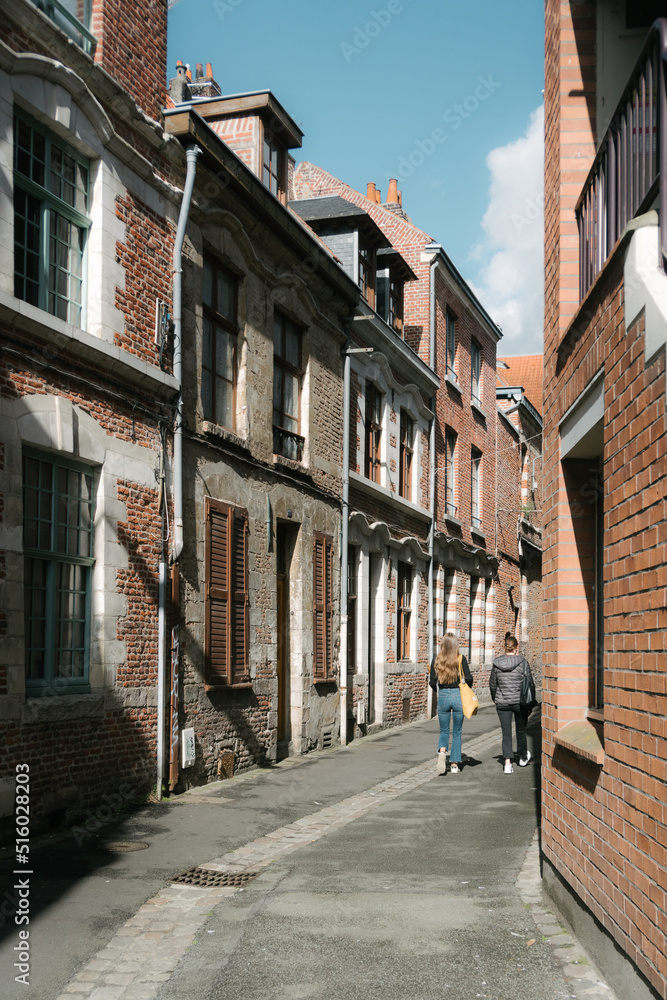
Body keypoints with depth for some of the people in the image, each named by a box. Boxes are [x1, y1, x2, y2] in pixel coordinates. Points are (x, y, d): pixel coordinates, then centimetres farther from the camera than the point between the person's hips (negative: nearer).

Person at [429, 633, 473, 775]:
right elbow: (469, 678, -10)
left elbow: (432, 682, -1)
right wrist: (468, 687, 12)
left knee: (444, 731, 13)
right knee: (457, 732, 12)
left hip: (443, 696, 1)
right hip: (458, 695, -1)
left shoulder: (436, 660, -2)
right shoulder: (461, 659, -6)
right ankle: (454, 764, 11)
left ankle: (442, 751, -17)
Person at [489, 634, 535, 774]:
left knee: (506, 733, 4)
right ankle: (523, 758, 36)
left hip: (502, 703, 1)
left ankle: (507, 763, -8)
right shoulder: (523, 662, -10)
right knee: (521, 731, 17)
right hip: (520, 702, -1)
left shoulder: (497, 663, -4)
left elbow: (492, 684, 5)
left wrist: (496, 699, 22)